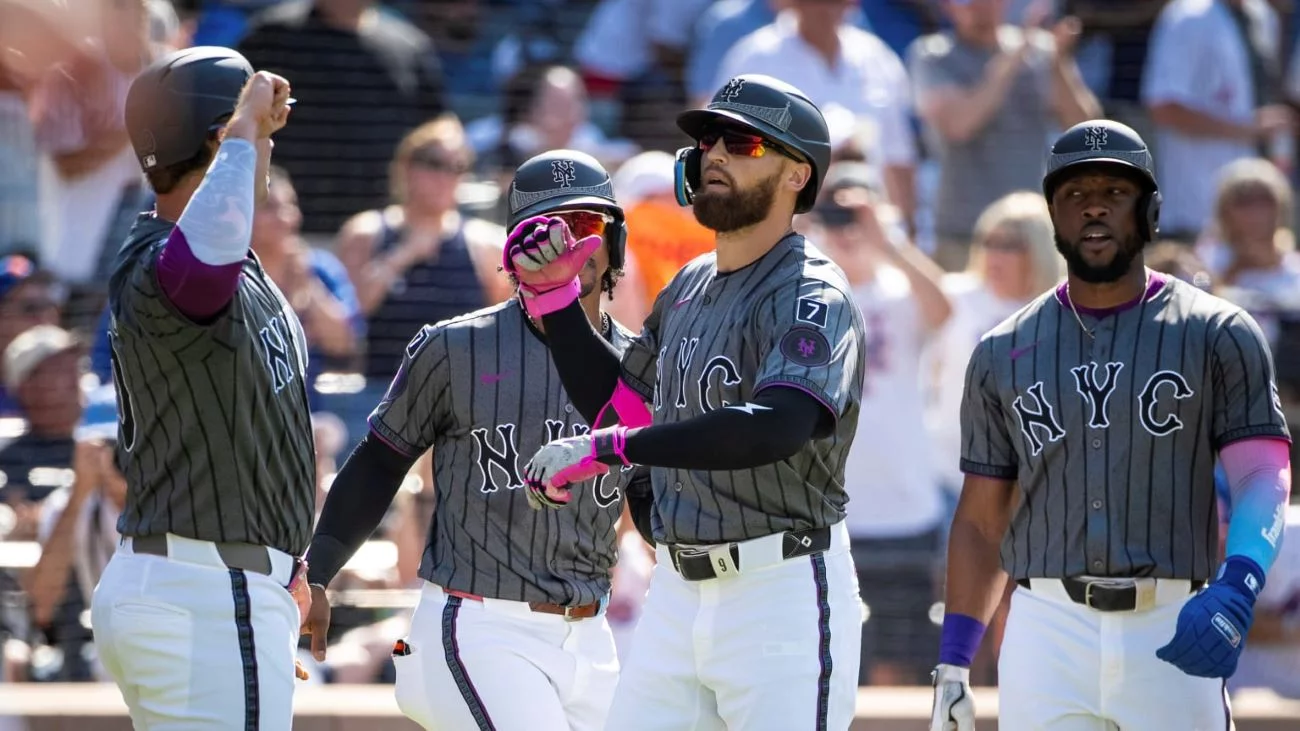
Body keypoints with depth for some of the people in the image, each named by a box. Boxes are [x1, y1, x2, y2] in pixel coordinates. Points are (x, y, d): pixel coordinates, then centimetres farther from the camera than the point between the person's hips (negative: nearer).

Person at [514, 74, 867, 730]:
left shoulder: (811, 298, -14)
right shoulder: (687, 288, 15)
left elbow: (777, 427, -33)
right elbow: (617, 402, 27)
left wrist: (609, 449, -35)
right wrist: (554, 293, 15)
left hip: (784, 596, -8)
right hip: (676, 595, 8)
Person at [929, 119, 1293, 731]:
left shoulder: (1217, 335, 3)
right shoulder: (1003, 353, 12)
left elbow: (1263, 478, -8)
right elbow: (980, 522, 15)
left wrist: (1235, 593, -27)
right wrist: (951, 667, 8)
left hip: (1175, 634, -2)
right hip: (1048, 629, 2)